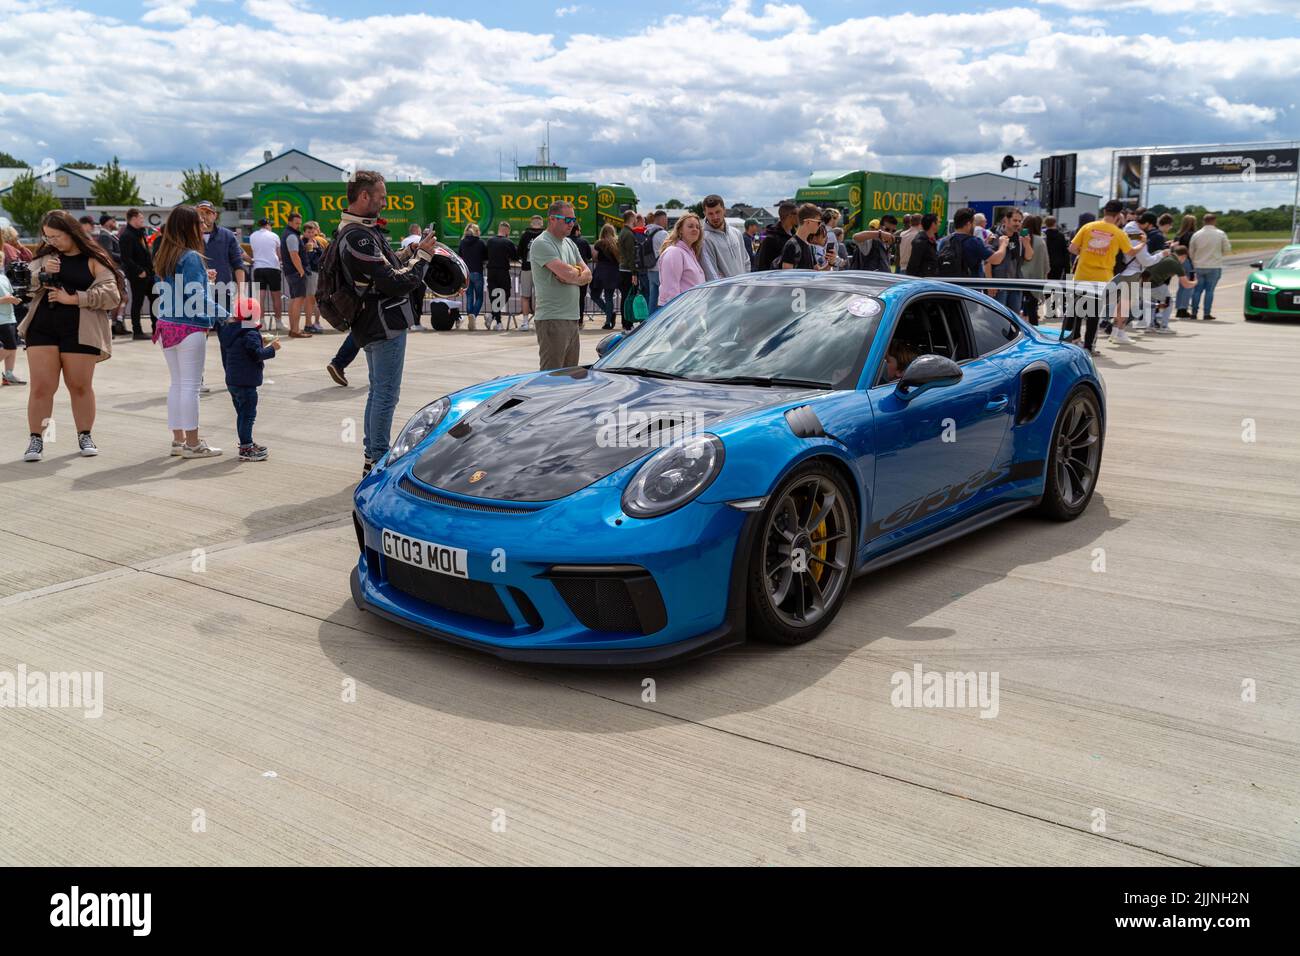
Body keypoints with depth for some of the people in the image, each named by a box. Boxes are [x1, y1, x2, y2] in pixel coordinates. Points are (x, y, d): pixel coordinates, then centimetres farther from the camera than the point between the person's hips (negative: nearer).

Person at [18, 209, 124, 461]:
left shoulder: (93, 260, 0)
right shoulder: (45, 255, 13)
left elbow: (112, 295, -10)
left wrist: (74, 298, -14)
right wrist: (42, 273, -8)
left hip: (80, 330, -3)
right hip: (42, 327, 3)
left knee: (80, 385, 6)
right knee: (41, 386, 0)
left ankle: (84, 436, 20)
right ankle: (36, 439, 7)